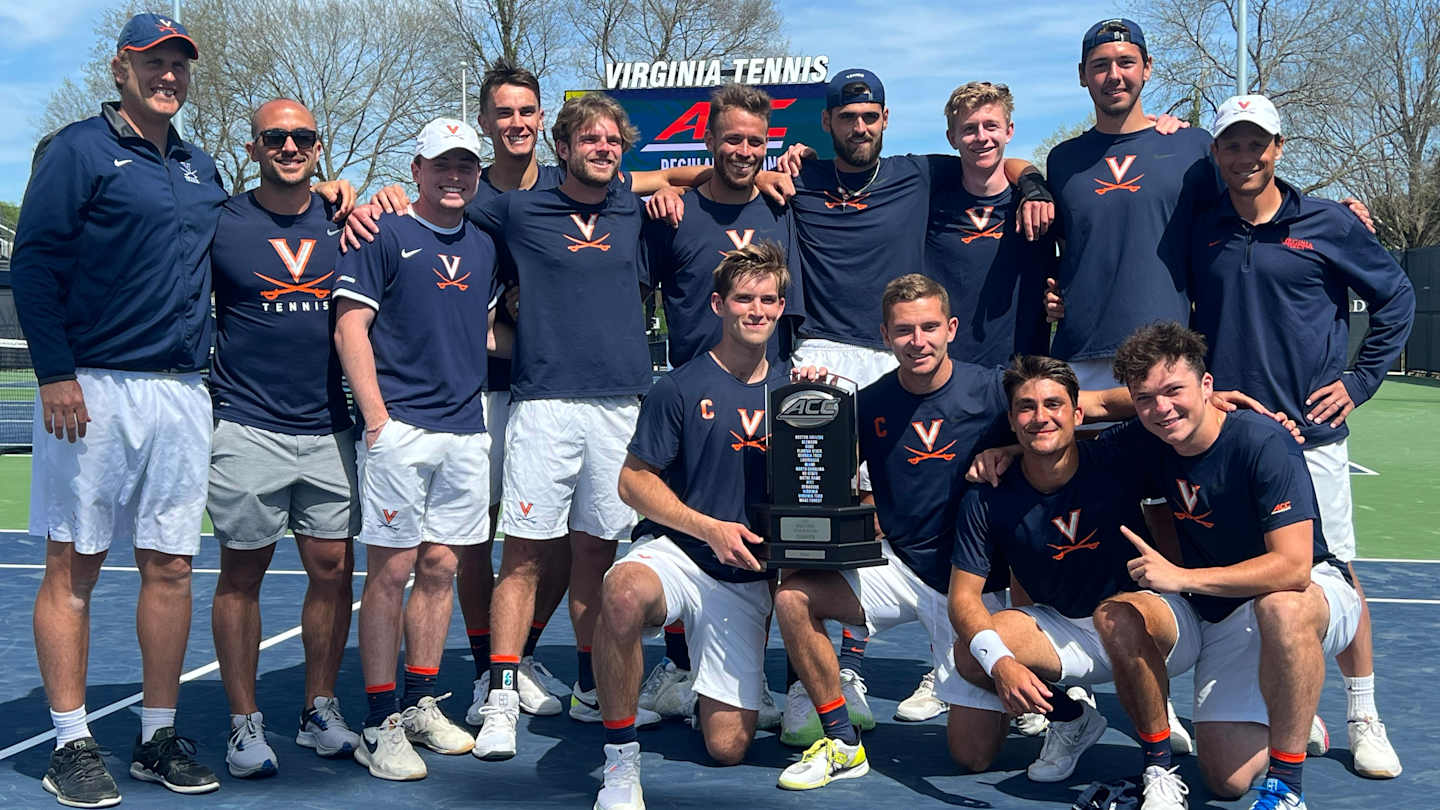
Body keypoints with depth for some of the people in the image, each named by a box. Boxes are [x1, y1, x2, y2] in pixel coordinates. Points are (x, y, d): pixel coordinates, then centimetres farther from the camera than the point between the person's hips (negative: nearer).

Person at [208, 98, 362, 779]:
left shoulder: (344, 223, 8)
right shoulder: (219, 224, 0)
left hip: (331, 430, 3)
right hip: (248, 433, -3)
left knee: (333, 569, 6)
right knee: (242, 575, 3)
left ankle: (320, 710, 20)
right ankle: (244, 724, 14)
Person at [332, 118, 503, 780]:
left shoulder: (483, 247, 16)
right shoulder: (383, 237, -1)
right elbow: (350, 329, -7)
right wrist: (376, 416, -13)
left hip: (466, 430, 6)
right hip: (401, 428, -6)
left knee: (440, 567, 10)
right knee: (391, 571, -4)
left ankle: (421, 705, 21)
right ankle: (379, 725, 3)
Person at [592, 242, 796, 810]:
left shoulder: (792, 387, 8)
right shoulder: (681, 388, -5)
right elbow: (634, 481, -5)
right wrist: (708, 528, -15)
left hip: (749, 577, 3)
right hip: (675, 550, -3)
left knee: (727, 747, -4)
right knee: (624, 592, -42)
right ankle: (621, 759, -25)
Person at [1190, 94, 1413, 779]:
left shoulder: (1327, 224, 0)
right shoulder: (1201, 233, 6)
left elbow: (1396, 297, 9)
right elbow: (1190, 317, 20)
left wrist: (1359, 381, 3)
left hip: (1310, 431, -2)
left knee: (1334, 572, 1)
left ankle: (1363, 719, 15)